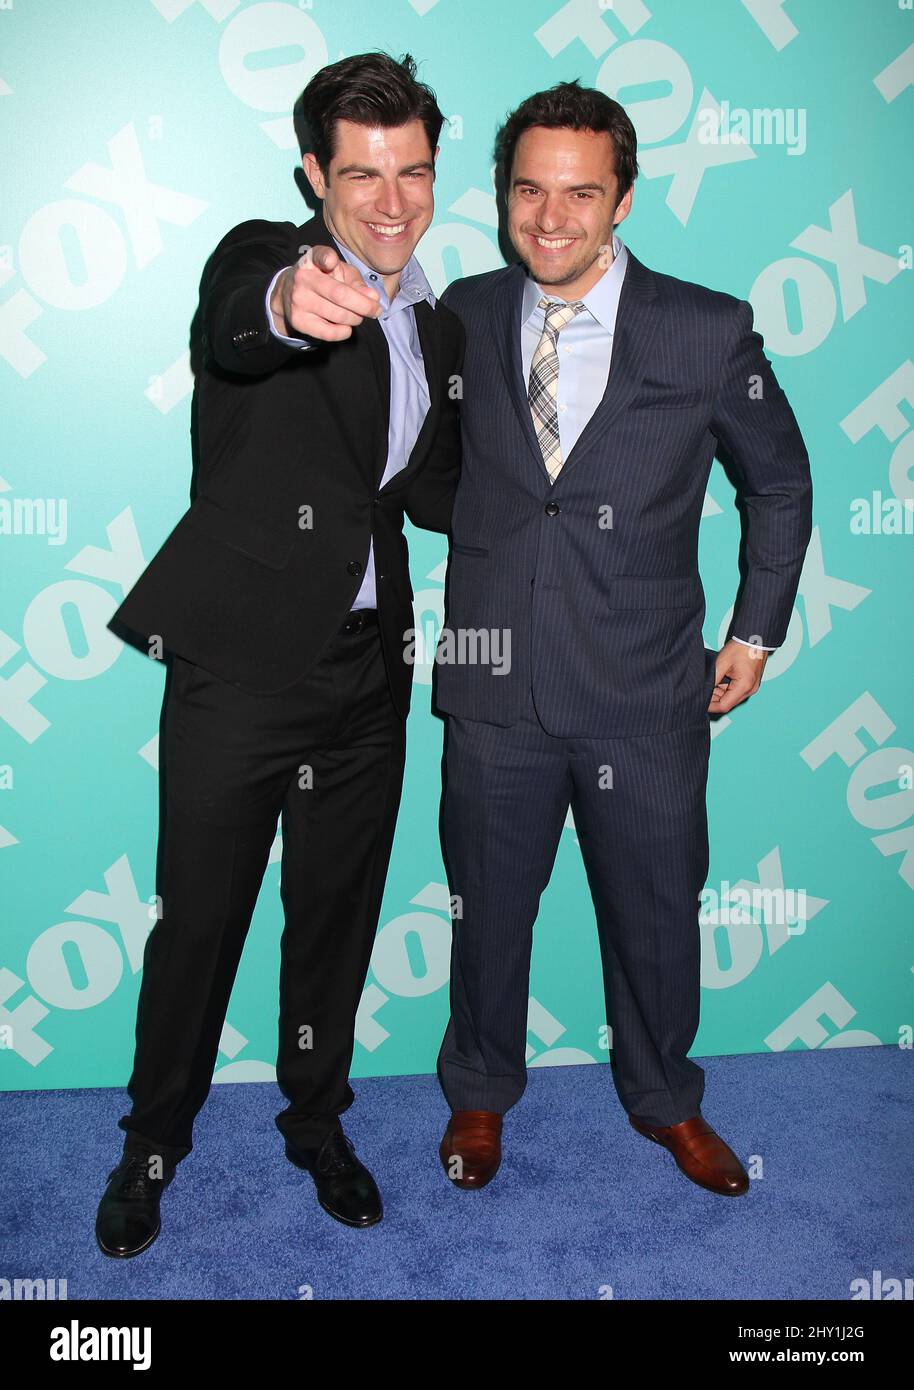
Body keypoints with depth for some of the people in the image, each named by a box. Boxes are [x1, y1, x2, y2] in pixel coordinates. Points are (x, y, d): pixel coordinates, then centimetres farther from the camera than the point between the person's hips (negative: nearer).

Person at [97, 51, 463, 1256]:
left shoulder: (439, 329, 13)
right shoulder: (263, 256, -6)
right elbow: (233, 325, -31)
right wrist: (287, 304, -54)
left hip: (367, 670, 5)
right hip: (240, 660, -5)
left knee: (338, 914, 16)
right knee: (199, 918, 7)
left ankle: (318, 1120, 38)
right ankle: (154, 1144, 31)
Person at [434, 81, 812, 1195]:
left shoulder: (710, 332, -5)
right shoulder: (463, 318, 0)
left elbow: (778, 483, 8)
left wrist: (756, 630, 6)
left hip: (647, 697, -1)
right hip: (493, 693, 1)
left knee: (657, 913, 15)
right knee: (488, 907, 17)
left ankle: (665, 1101, 43)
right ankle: (480, 1092, 44)